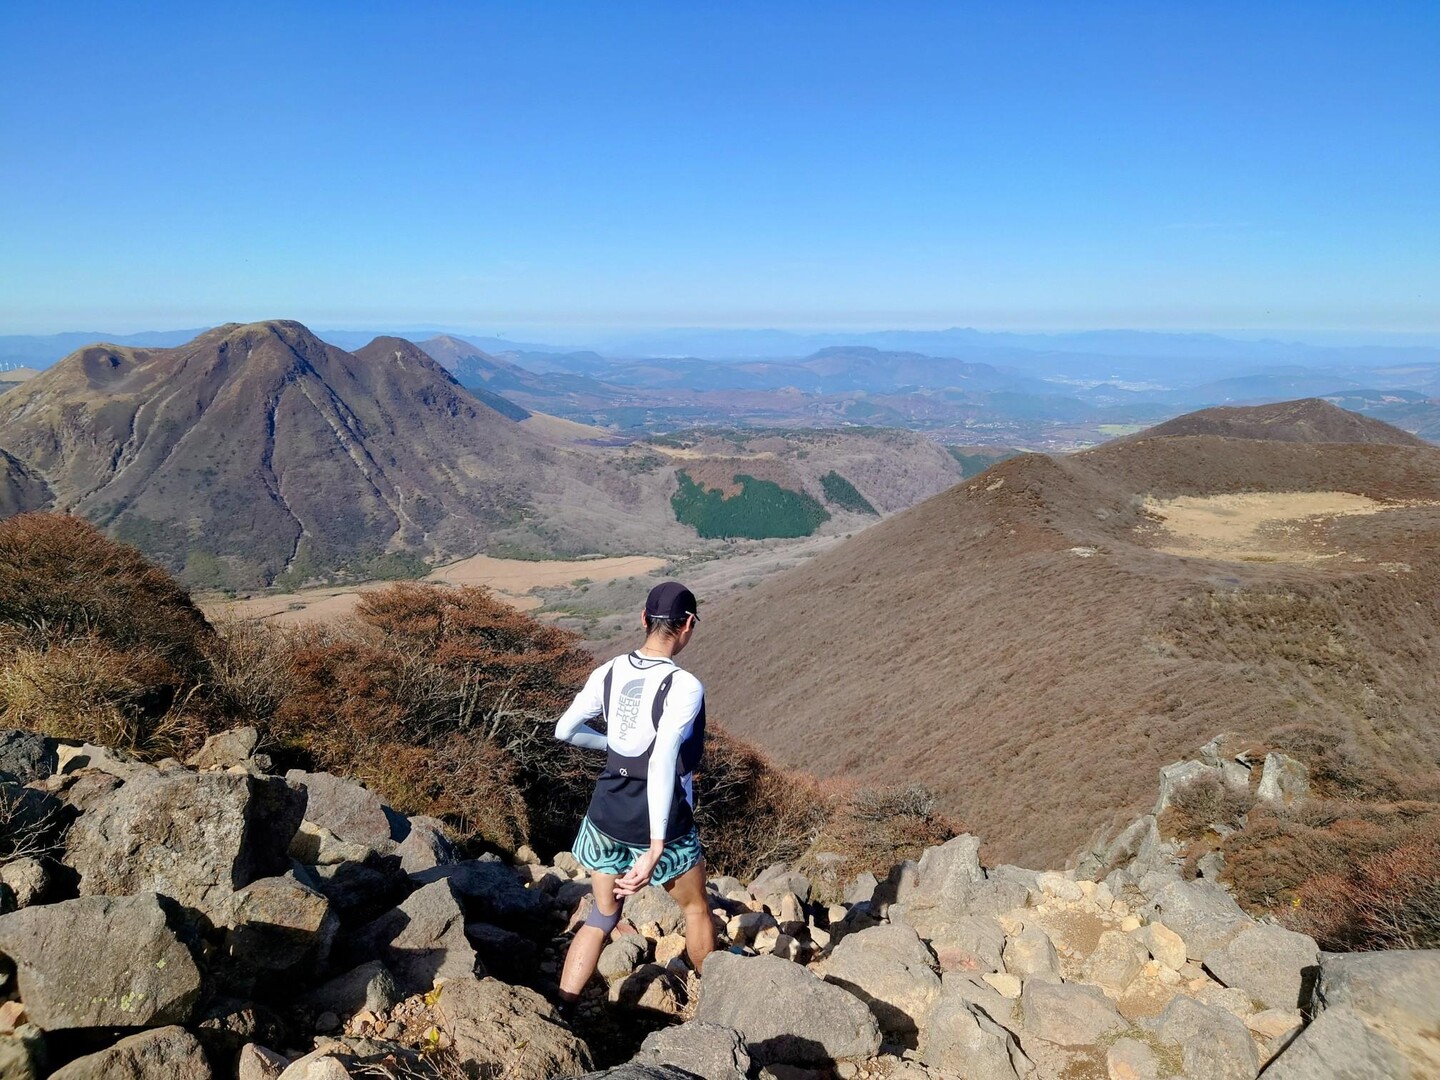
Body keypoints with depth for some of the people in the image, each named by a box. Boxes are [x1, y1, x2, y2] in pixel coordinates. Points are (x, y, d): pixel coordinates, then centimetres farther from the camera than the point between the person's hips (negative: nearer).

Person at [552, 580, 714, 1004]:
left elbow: (565, 730, 6)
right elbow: (662, 764, -29)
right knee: (696, 908, 22)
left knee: (602, 916, 22)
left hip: (606, 817, 5)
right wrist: (656, 848, -27)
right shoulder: (684, 687, -22)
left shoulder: (609, 672, -4)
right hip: (659, 823, -4)